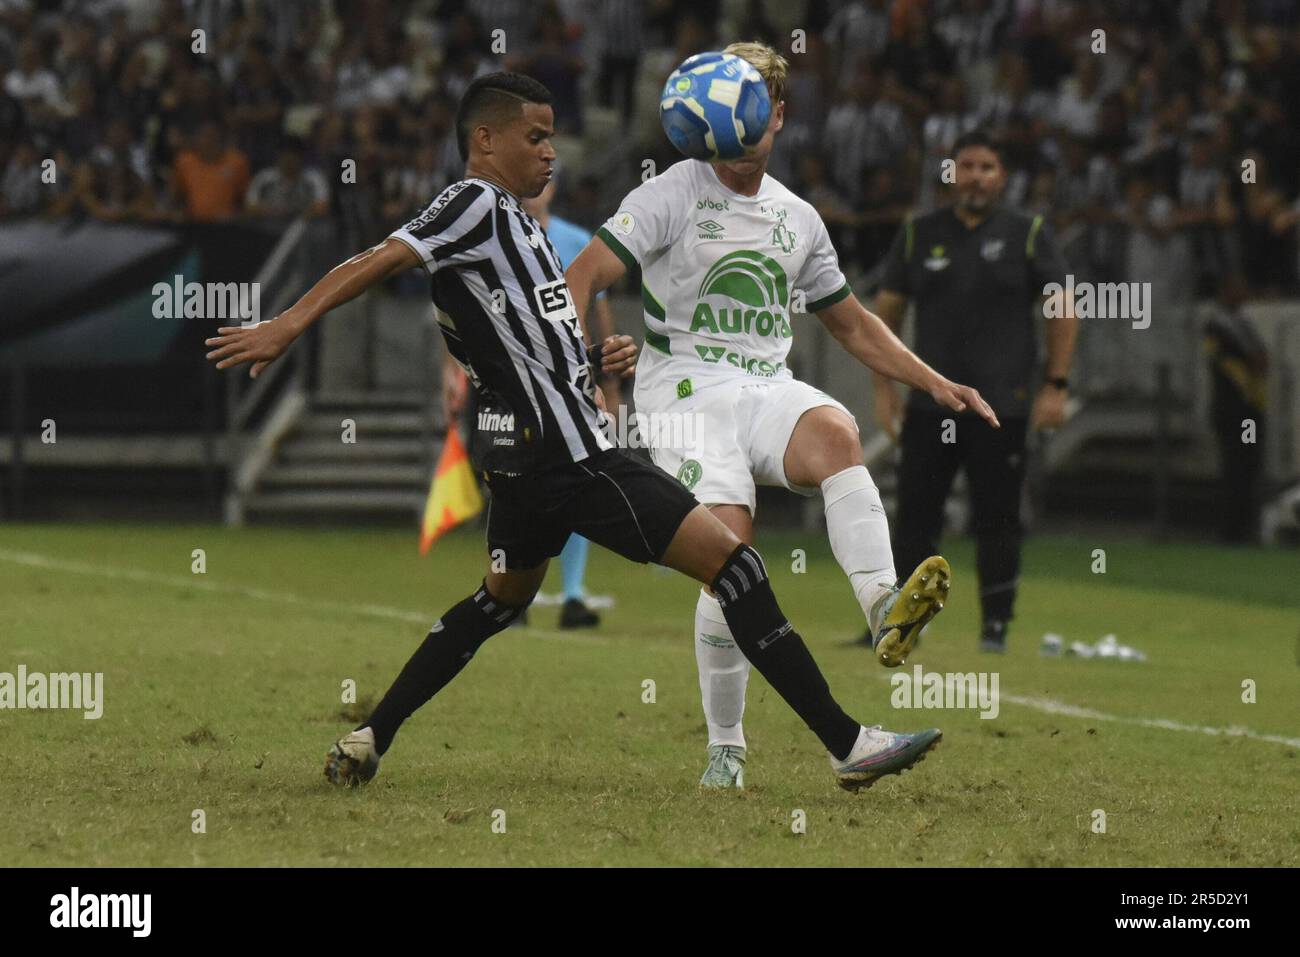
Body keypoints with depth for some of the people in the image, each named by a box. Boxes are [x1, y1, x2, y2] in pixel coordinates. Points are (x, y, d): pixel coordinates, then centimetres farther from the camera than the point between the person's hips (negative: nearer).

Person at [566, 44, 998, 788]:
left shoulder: (798, 218, 18)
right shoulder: (672, 195, 2)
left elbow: (854, 324, 28)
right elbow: (583, 276, -7)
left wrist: (935, 384, 18)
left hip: (770, 390, 3)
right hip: (687, 388, -3)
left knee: (836, 433, -32)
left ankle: (886, 612, -50)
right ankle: (726, 748, -7)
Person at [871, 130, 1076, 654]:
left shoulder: (1029, 234, 4)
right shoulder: (918, 234, 9)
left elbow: (1062, 310, 5)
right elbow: (886, 309, 14)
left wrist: (1056, 385, -2)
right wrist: (883, 385, 6)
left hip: (1001, 406, -2)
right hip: (928, 406, 2)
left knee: (998, 521, -1)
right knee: (914, 515, -1)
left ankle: (996, 625, 9)